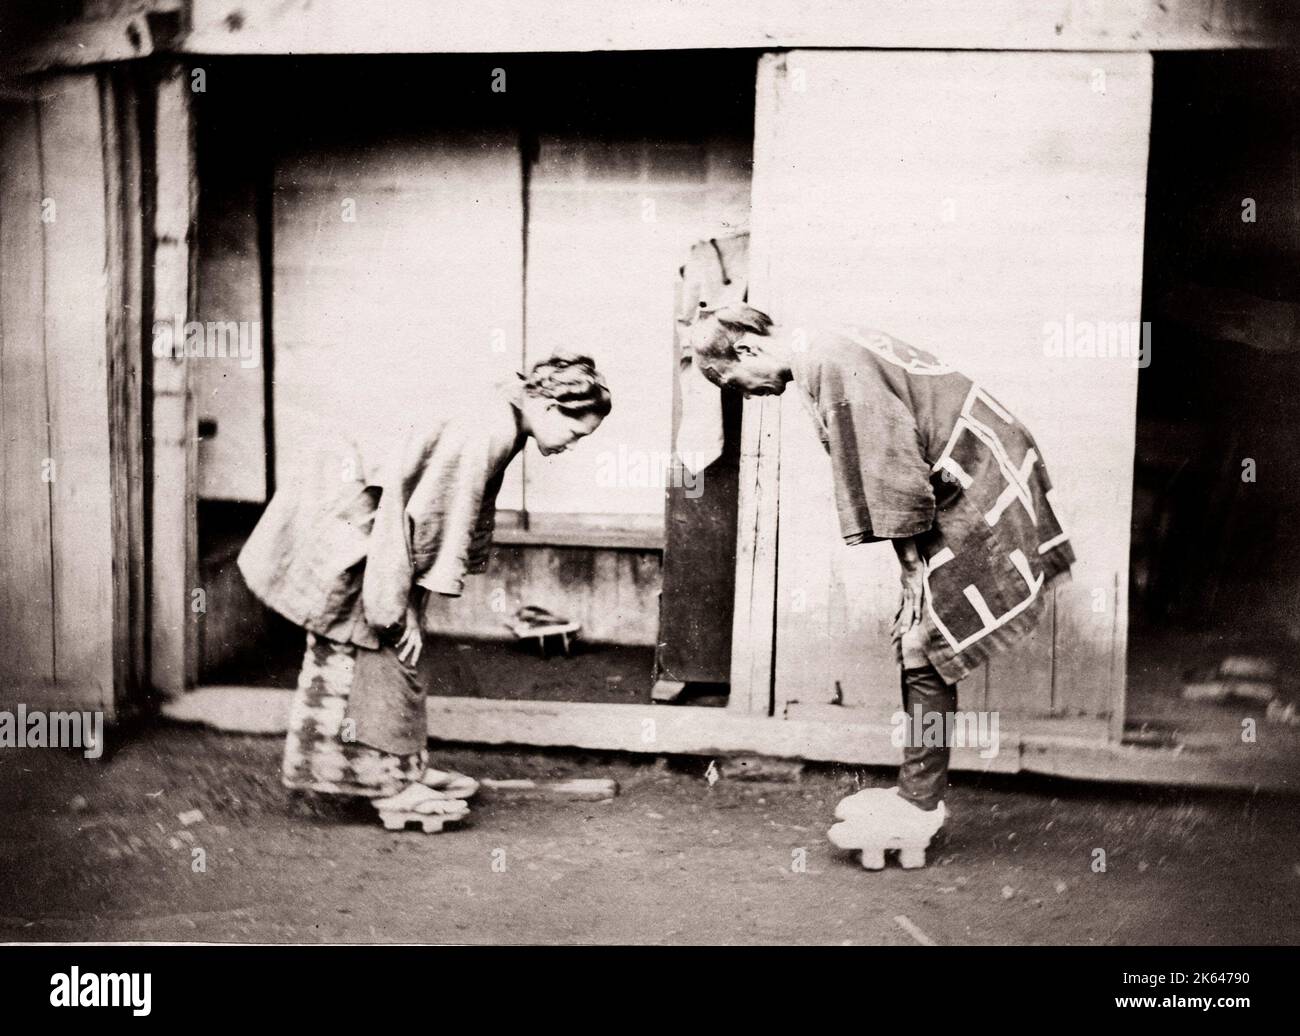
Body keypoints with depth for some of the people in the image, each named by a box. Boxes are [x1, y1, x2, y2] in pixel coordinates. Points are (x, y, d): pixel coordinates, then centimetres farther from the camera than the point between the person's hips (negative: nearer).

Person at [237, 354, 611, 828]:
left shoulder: (504, 428, 4)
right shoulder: (488, 428, -26)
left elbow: (467, 512, 11)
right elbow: (431, 514, -27)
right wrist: (404, 608, -21)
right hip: (351, 518, -10)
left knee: (395, 648, 14)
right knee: (386, 648, -5)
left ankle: (405, 768, 22)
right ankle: (393, 784, 2)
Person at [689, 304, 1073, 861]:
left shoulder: (831, 365, -18)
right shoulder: (833, 353, 13)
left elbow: (892, 477, -21)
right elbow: (890, 474, 16)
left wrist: (915, 581, -17)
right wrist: (915, 586, 14)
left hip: (978, 497, -10)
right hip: (970, 492, 10)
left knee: (923, 652, -7)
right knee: (916, 644, 11)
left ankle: (919, 807, 0)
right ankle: (918, 791, 17)